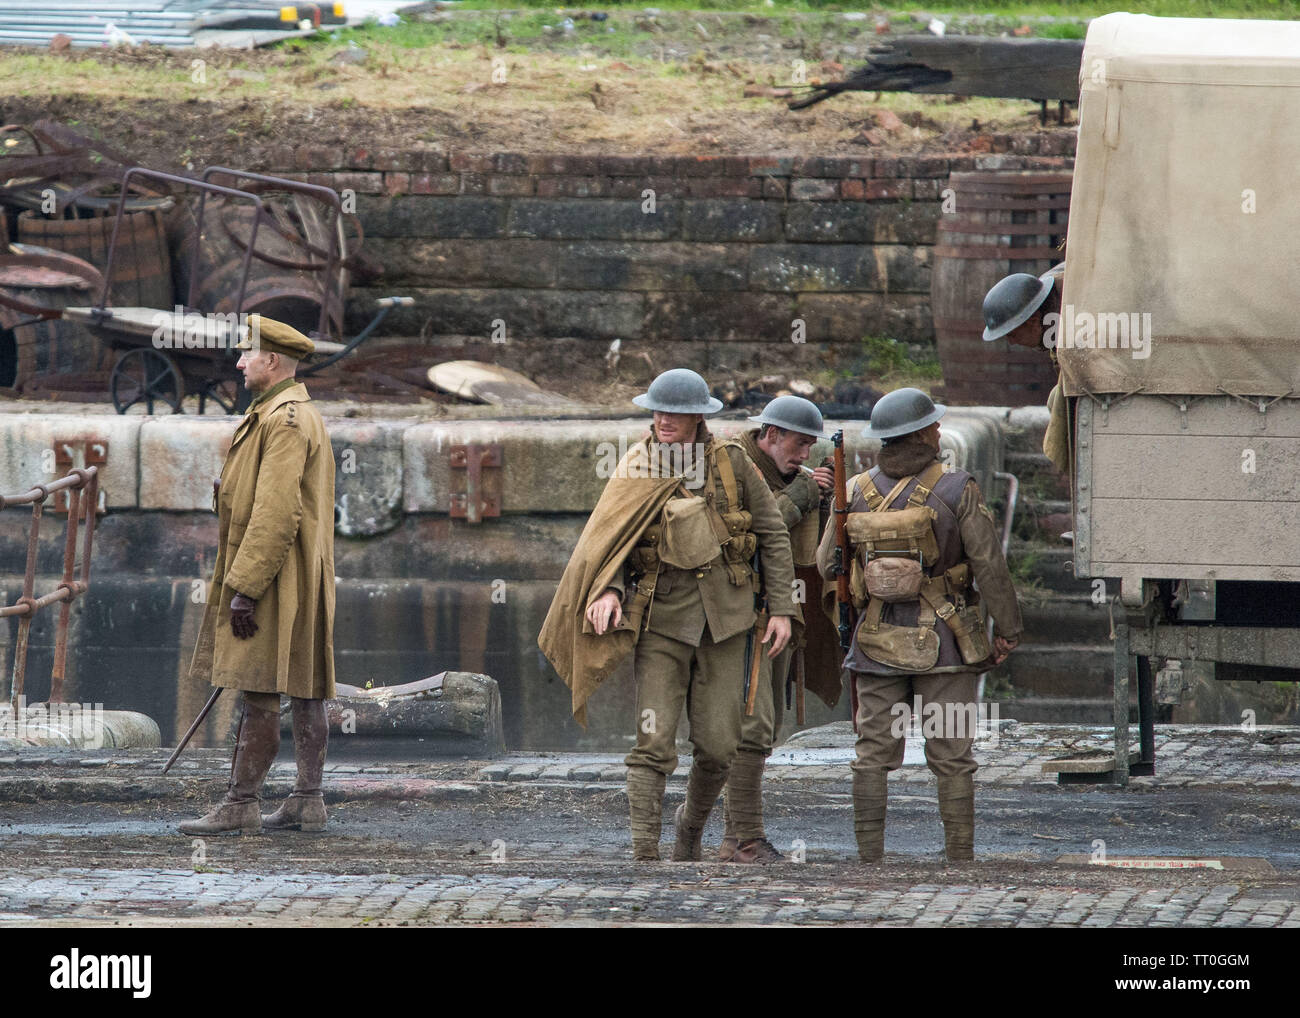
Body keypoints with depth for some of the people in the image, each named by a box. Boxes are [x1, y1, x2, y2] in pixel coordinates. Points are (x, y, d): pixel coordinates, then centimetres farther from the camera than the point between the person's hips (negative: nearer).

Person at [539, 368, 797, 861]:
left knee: (717, 746, 3)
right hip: (661, 617, -1)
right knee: (653, 742, -12)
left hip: (724, 618, 1)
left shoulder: (731, 464, 0)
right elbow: (608, 540, -2)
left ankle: (692, 822, 31)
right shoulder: (637, 470, -1)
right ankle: (643, 852, -12)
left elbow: (773, 534, 7)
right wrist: (609, 591, -23)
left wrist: (781, 608, 2)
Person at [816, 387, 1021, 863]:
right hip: (943, 645, -2)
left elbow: (827, 565, 6)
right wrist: (1007, 628, 2)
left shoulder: (856, 493, -1)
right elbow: (989, 565, -9)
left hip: (876, 642, 2)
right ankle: (960, 861, 3)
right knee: (951, 758, 3)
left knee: (873, 756, 6)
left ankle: (868, 859, 4)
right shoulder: (956, 489, -10)